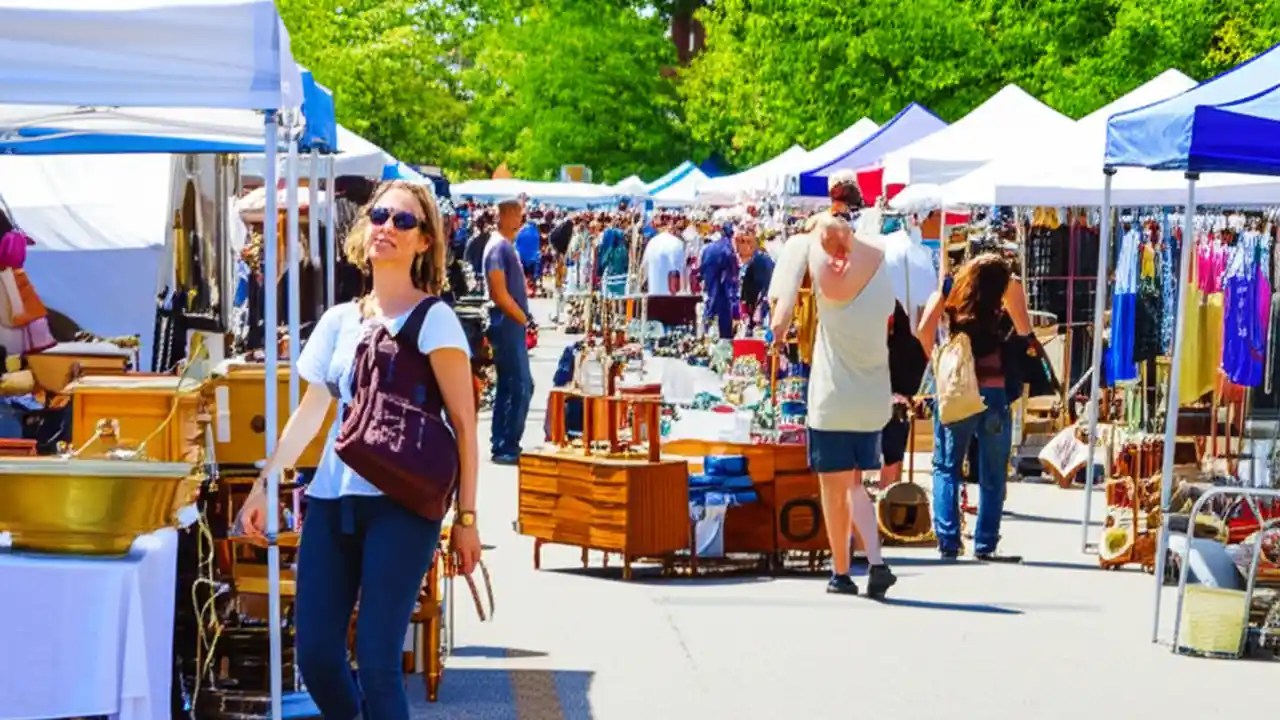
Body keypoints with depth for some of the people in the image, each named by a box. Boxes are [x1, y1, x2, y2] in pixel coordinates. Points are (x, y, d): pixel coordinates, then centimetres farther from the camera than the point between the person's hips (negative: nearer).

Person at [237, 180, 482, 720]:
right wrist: (263, 485, 13)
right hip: (332, 498, 6)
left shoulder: (433, 319, -3)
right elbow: (310, 411, 19)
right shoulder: (338, 320, 13)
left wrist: (466, 517, -10)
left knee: (376, 661, -10)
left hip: (401, 503, -6)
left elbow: (463, 424, -5)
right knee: (315, 654, 4)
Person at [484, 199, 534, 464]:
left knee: (507, 386, 11)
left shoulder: (507, 246, 16)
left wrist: (522, 318, 10)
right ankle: (507, 447, -9)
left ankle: (501, 445, 15)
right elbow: (500, 294, -20)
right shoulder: (498, 247, -13)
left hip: (512, 325, 10)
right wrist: (522, 318, -10)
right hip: (508, 324, -10)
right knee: (522, 386, -11)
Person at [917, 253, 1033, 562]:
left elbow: (924, 330, -13)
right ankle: (985, 545, 7)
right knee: (992, 475, 9)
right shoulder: (1002, 299, -2)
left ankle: (948, 542, 0)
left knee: (946, 468, 9)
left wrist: (934, 359, 3)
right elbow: (1024, 330, 10)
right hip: (994, 393, 0)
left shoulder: (948, 293, -1)